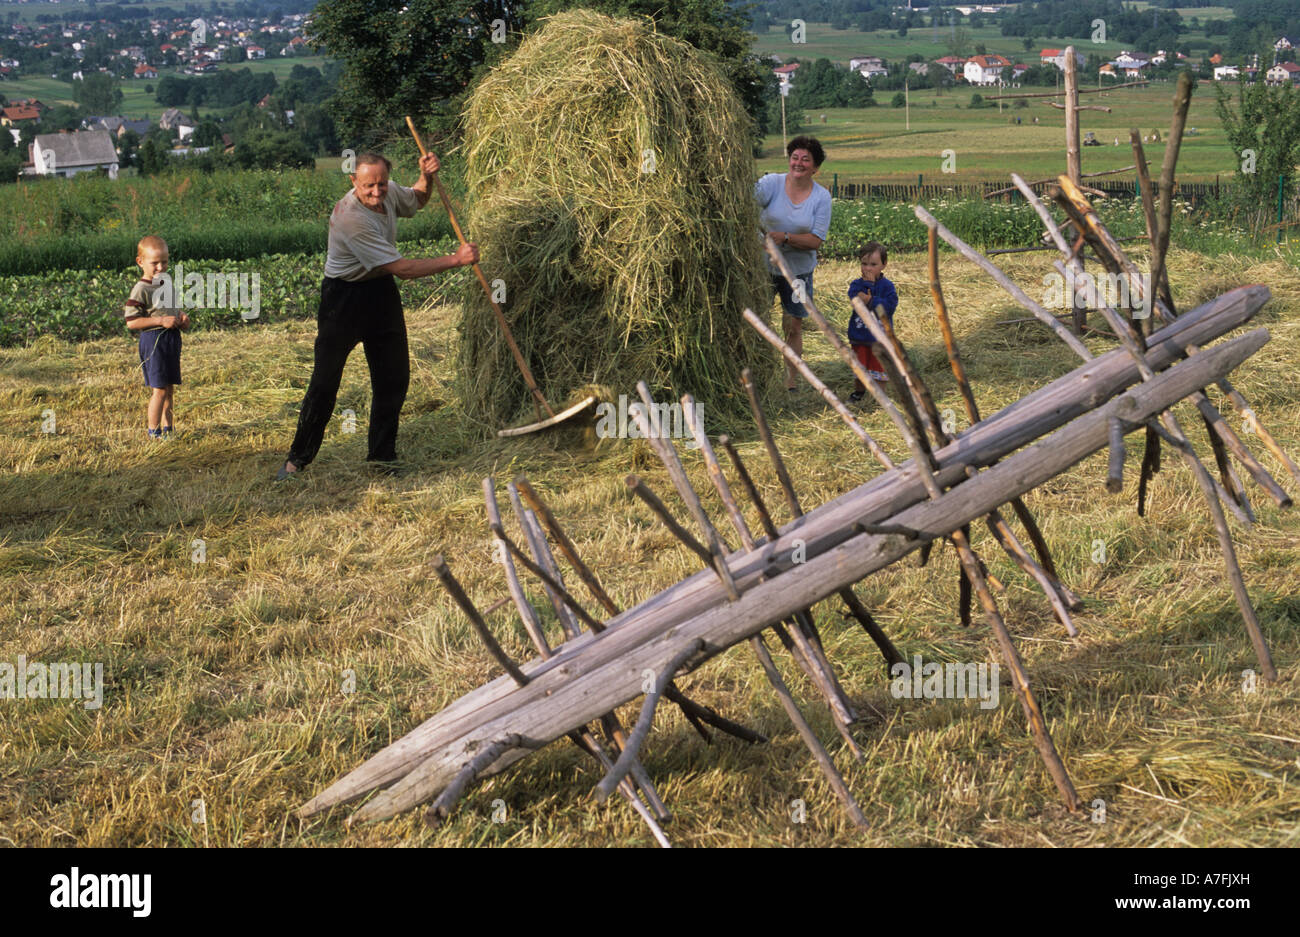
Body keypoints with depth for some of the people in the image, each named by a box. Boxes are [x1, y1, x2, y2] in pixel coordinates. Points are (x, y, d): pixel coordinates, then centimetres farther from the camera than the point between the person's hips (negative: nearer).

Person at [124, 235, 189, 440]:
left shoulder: (166, 284, 13)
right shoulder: (140, 290, -13)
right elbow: (131, 322, -18)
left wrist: (181, 316, 7)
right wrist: (161, 321, -21)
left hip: (172, 338, 8)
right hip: (154, 339, -8)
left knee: (170, 388, 13)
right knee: (159, 389, -7)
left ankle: (167, 428, 23)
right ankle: (153, 431, 2)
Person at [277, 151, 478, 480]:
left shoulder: (388, 192, -6)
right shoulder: (351, 218, -29)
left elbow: (416, 200, 22)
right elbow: (402, 268, -28)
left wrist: (426, 177, -1)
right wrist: (455, 259, -23)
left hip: (381, 292, 7)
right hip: (344, 296, -7)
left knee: (394, 377, 6)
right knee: (325, 381, -4)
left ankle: (382, 455, 19)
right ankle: (298, 458, 10)